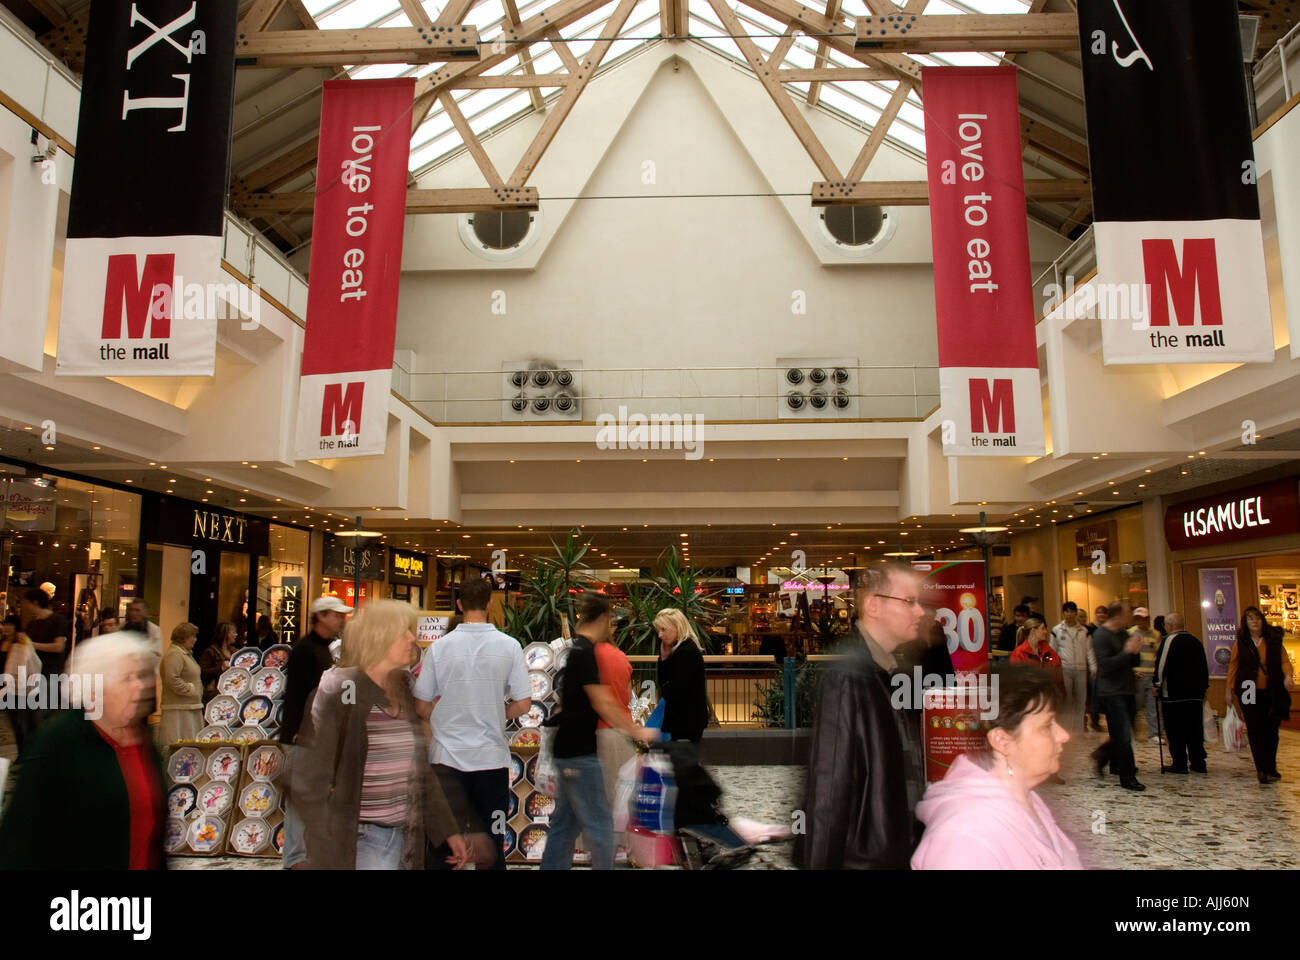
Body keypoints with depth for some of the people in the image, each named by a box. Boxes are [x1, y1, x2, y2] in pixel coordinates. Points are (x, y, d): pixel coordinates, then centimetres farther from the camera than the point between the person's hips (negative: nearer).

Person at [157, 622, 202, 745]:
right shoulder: (174, 654, -15)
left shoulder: (186, 654, 19)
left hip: (190, 707, 10)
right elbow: (172, 680, -26)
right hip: (178, 709, -10)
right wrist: (190, 689, -17)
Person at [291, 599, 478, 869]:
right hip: (356, 842, -6)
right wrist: (324, 857, -16)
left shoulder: (403, 692, 7)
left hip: (403, 837, 6)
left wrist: (449, 831, 11)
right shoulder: (338, 692, -12)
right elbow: (310, 779, -14)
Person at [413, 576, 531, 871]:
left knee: (444, 843, 10)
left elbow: (421, 707, -1)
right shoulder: (509, 646, -6)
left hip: (448, 757, 0)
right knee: (491, 844, 12)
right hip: (491, 757, 0)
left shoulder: (440, 647, -5)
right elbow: (523, 704, -5)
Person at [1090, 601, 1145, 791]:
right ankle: (1127, 778, -1)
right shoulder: (1101, 635, -12)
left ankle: (1102, 755, 35)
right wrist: (1127, 651, -21)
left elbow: (1133, 663, 17)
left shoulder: (1123, 634, 14)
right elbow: (1106, 664, -22)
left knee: (1120, 734, 13)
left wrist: (1136, 651, -3)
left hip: (1125, 690, 8)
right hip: (1111, 692, -8)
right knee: (1124, 735, -9)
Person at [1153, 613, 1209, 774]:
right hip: (1195, 693, 6)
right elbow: (1205, 666, 17)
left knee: (1175, 731, 0)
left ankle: (1179, 764, 2)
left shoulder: (1170, 640, -11)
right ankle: (1198, 762, 14)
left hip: (1174, 694, -6)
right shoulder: (1196, 641, 10)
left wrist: (1158, 684, 0)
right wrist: (1204, 688, 25)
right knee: (1195, 729, 11)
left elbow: (1161, 665, -13)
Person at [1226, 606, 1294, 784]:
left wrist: (1288, 675, -20)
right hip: (1250, 693, -1)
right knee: (1255, 731, -4)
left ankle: (1270, 768, 22)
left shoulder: (1274, 641, 6)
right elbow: (1233, 667, 7)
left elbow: (1285, 660, 0)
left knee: (1271, 730, 7)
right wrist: (1229, 690, 5)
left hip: (1272, 692, 1)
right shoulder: (1241, 643, 5)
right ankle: (1263, 769, -2)